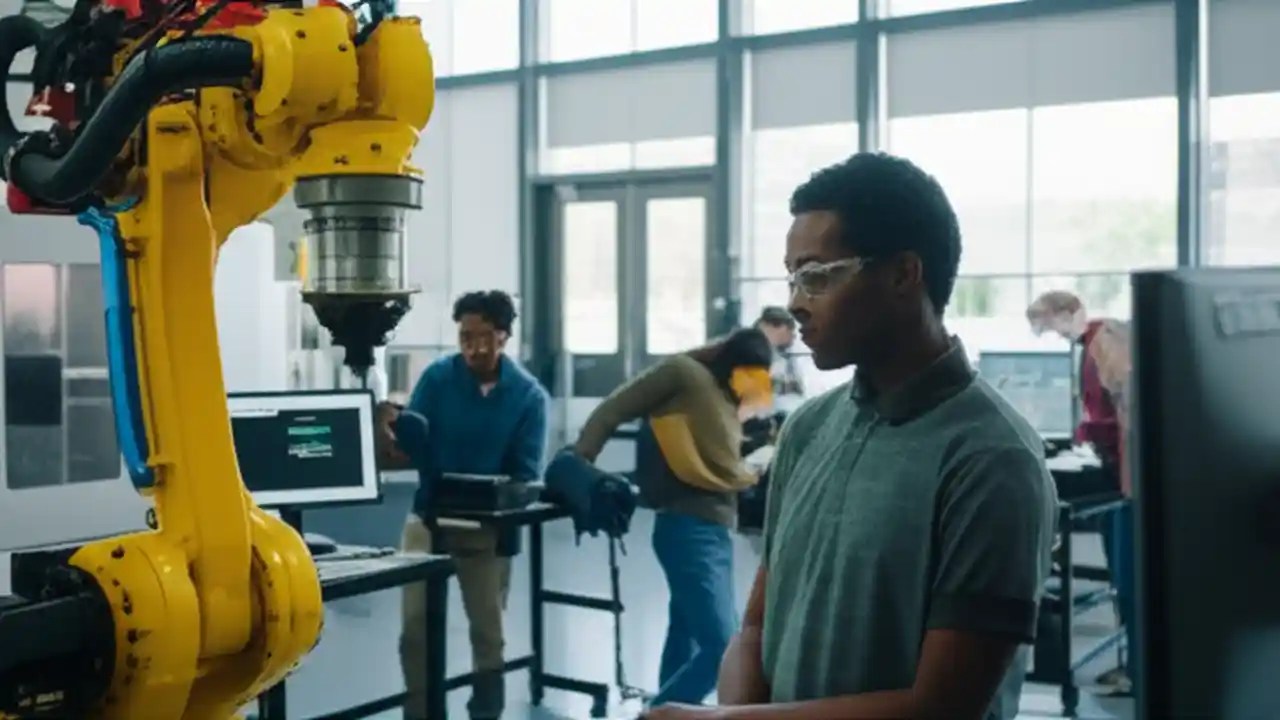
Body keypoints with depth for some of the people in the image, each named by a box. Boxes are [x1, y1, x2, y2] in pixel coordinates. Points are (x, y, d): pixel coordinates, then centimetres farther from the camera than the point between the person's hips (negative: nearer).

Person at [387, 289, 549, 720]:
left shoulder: (529, 395, -8)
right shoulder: (437, 377, -7)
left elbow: (526, 476, -10)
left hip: (491, 526, 0)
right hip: (432, 515, 0)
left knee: (487, 628, 11)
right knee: (416, 624, 0)